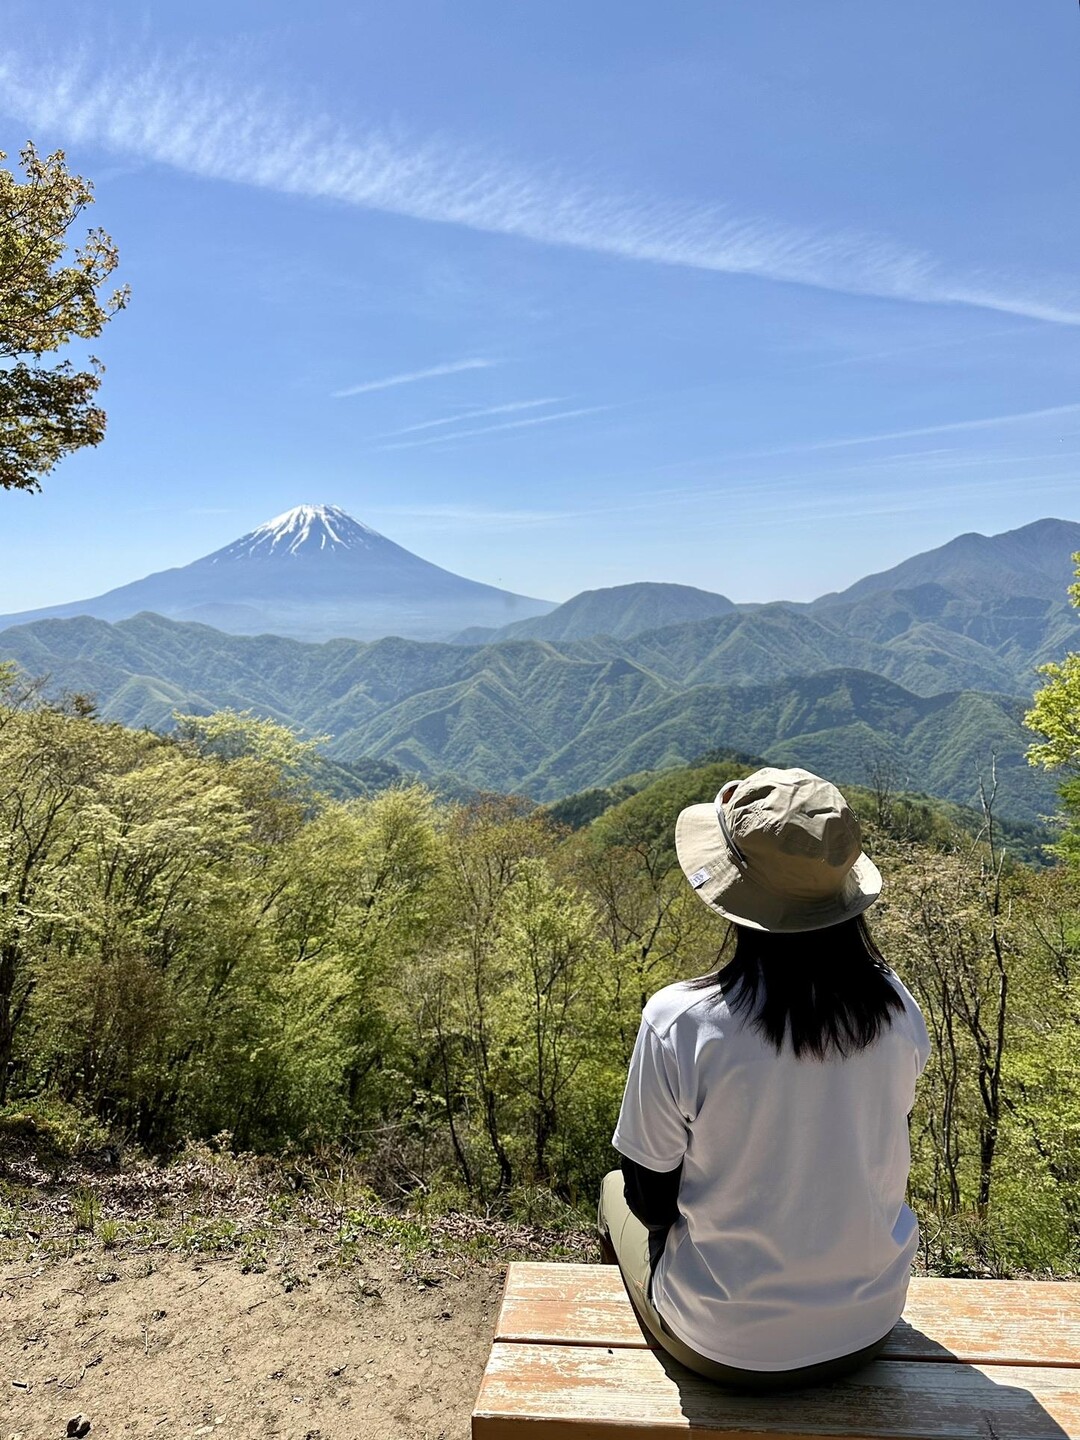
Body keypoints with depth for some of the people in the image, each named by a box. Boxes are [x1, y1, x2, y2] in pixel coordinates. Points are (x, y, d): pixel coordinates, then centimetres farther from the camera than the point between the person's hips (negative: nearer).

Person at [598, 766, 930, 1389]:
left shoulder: (678, 1021, -30)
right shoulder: (896, 1005, -17)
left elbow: (651, 1201, -15)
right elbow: (873, 1154, 1)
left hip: (726, 1346, -3)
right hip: (871, 1326, 4)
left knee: (618, 1194, 26)